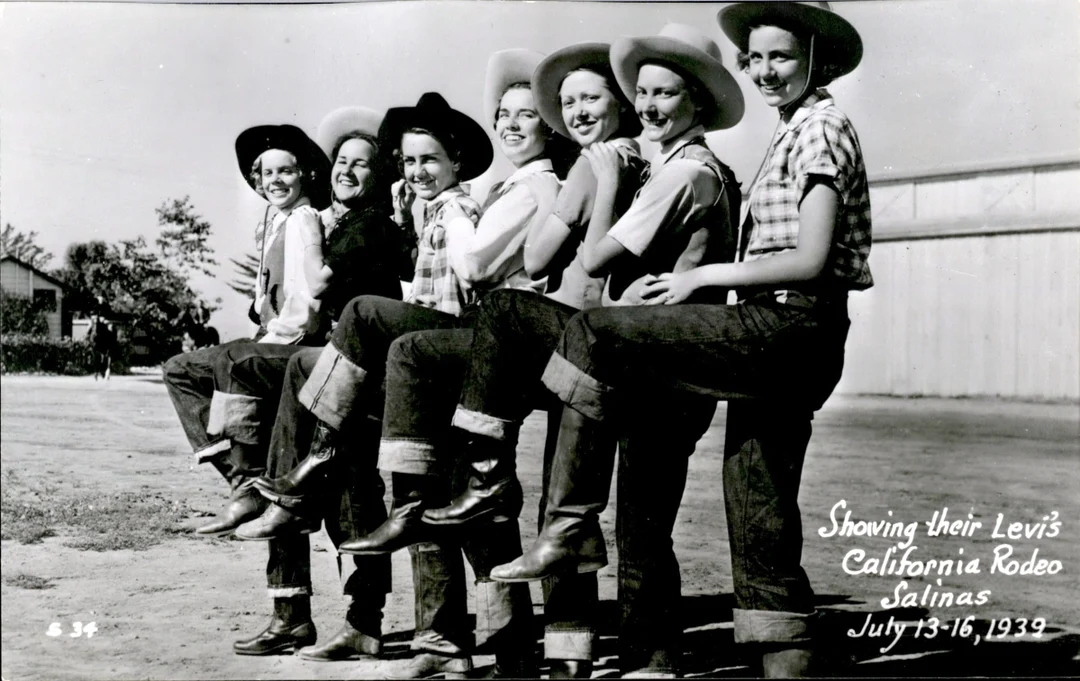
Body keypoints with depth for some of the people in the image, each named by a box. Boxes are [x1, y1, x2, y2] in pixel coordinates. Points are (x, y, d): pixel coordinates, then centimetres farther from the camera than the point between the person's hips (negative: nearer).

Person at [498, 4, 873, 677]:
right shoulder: (797, 131, 24)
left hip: (790, 325, -10)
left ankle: (571, 526, -15)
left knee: (596, 334, -19)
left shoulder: (820, 127, -5)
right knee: (762, 528, 9)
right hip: (782, 340, 10)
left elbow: (810, 261, -15)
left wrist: (702, 276, -8)